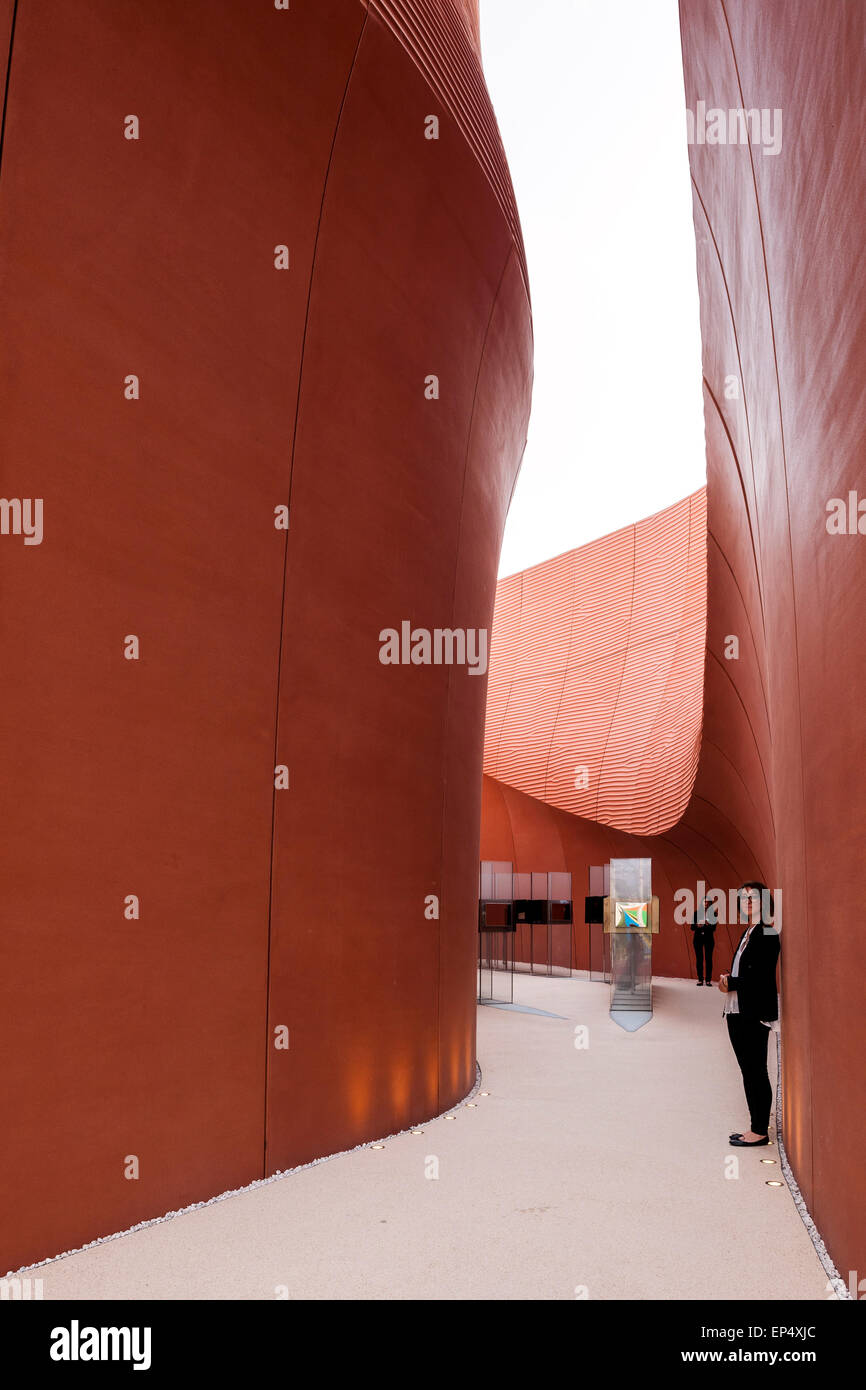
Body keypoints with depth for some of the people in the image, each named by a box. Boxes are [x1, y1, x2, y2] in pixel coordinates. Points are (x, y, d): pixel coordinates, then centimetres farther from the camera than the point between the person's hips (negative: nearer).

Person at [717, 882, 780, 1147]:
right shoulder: (748, 933, 17)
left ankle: (760, 1131, 4)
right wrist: (728, 981, -1)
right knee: (748, 1071, 13)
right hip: (738, 1011, 9)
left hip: (755, 1013, -9)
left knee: (756, 1072, -4)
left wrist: (731, 984, -9)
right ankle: (756, 1127, 20)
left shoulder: (766, 934, -11)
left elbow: (761, 975, -19)